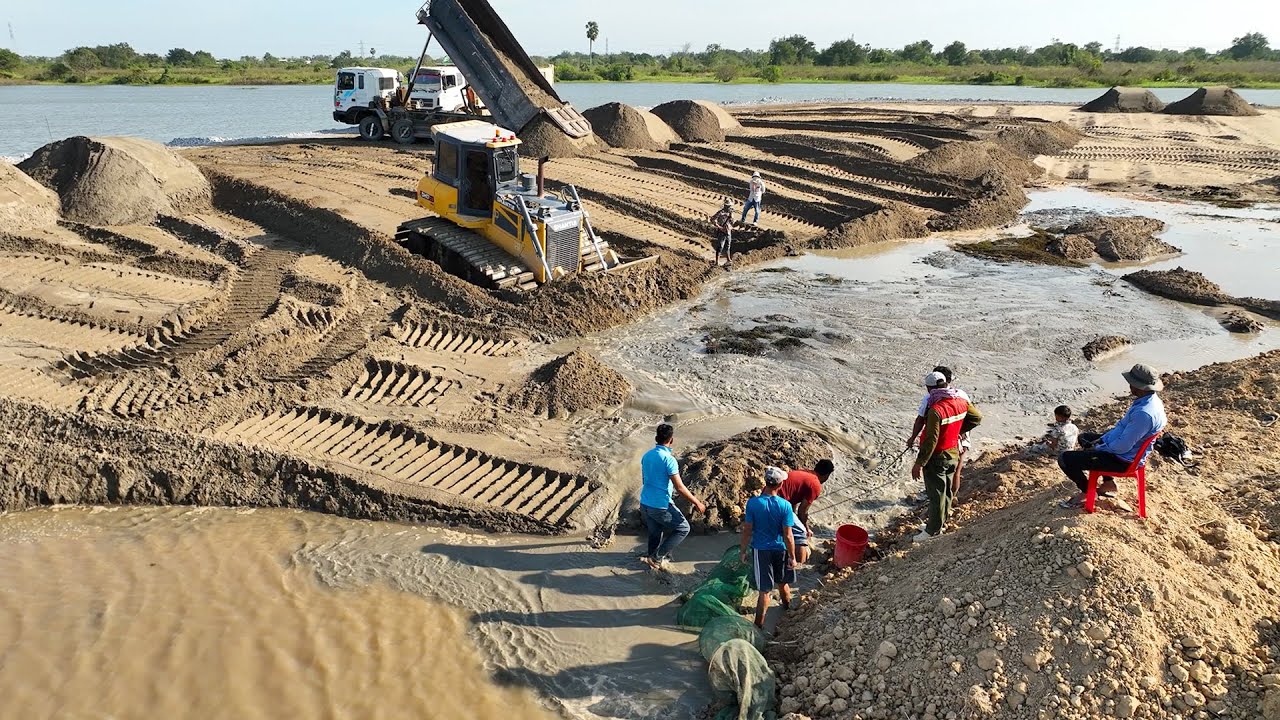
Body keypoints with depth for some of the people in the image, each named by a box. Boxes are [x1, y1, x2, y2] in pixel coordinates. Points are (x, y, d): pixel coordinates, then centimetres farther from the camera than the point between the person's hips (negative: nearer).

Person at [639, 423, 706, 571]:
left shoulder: (646, 456, 5)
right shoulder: (669, 459, -19)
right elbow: (680, 487, -18)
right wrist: (697, 503, -9)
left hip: (645, 503, 8)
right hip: (661, 506, -7)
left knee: (655, 533, 23)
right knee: (683, 529, 9)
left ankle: (652, 559, 32)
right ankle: (657, 557, 6)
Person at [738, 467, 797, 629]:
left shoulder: (752, 503, -18)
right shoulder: (785, 506, -17)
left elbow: (747, 531, -10)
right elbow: (788, 536, -12)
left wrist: (742, 551, 4)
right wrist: (792, 557, -1)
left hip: (760, 550, -1)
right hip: (780, 550, 1)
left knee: (764, 590, 7)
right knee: (782, 582, 27)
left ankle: (759, 624, 12)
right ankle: (788, 605, 53)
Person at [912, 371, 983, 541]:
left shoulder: (936, 410, -29)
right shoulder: (961, 402, -6)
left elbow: (931, 440, -28)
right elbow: (977, 418, 11)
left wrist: (919, 463, -21)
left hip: (936, 457, -8)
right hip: (953, 454, 8)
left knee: (936, 494, 4)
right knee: (947, 491, 20)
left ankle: (933, 530, 15)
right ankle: (942, 522, 36)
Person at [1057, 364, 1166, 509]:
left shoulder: (1144, 414, -35)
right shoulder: (1148, 399, -2)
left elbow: (1122, 447, -29)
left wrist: (1097, 448, -13)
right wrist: (1102, 439, 7)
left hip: (1122, 459, -10)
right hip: (1122, 445, 10)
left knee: (1065, 459, -14)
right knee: (1085, 437, 31)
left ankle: (1086, 491, 10)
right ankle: (1108, 483, 29)